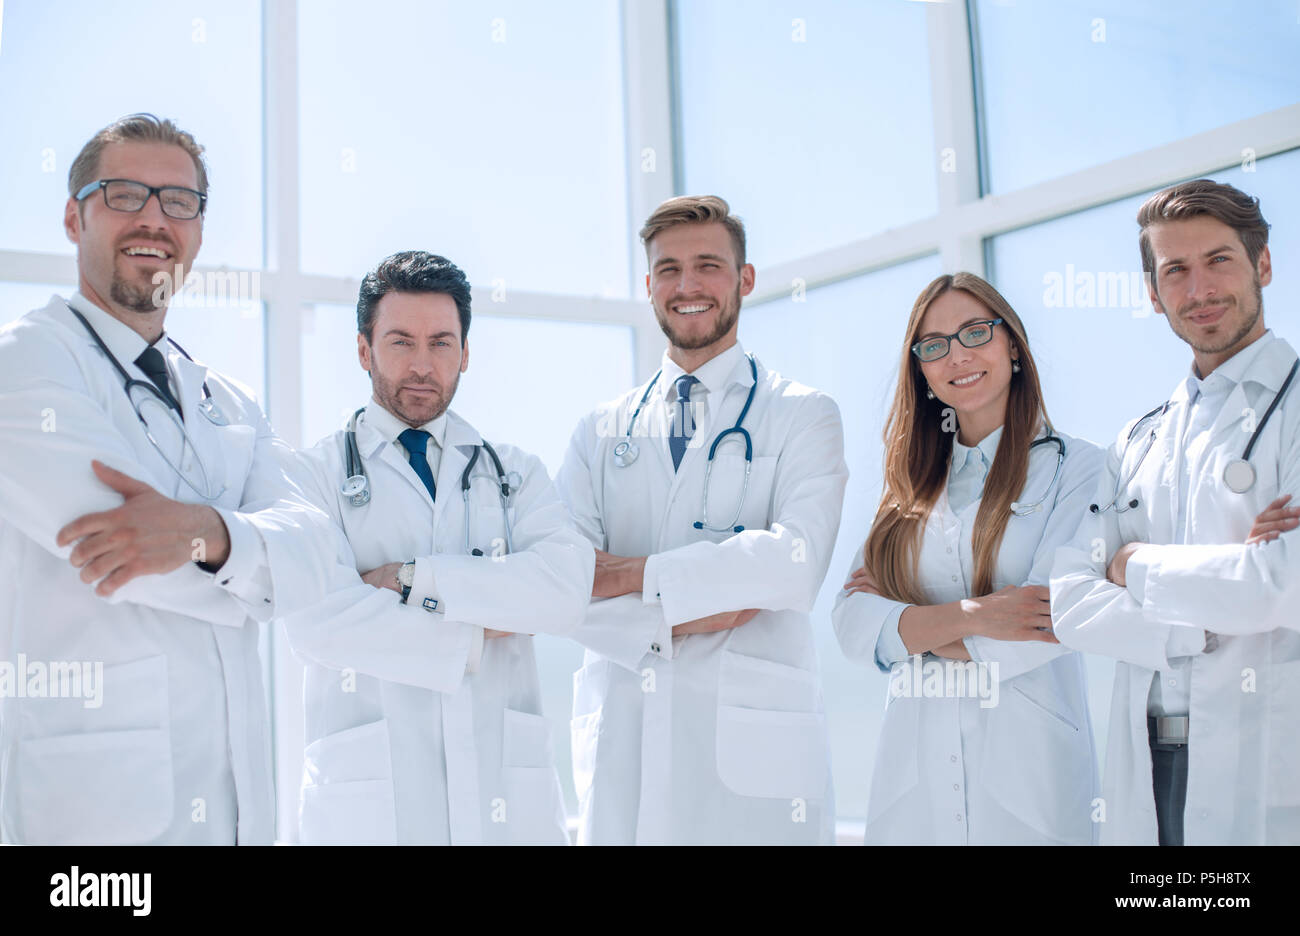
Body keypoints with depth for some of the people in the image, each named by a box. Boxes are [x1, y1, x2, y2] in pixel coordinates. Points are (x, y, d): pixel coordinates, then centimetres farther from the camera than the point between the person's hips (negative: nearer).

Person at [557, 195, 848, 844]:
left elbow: (796, 560, -12)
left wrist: (629, 574, -10)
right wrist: (672, 620, -14)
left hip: (750, 747, -2)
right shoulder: (600, 433, 13)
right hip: (620, 745, 3)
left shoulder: (802, 415, 5)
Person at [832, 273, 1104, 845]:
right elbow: (852, 622, -2)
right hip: (912, 772, 4)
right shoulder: (911, 486, 10)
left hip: (1026, 767, -3)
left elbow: (1049, 625, -15)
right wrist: (968, 615, -18)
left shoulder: (1077, 467, -2)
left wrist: (910, 625, -5)